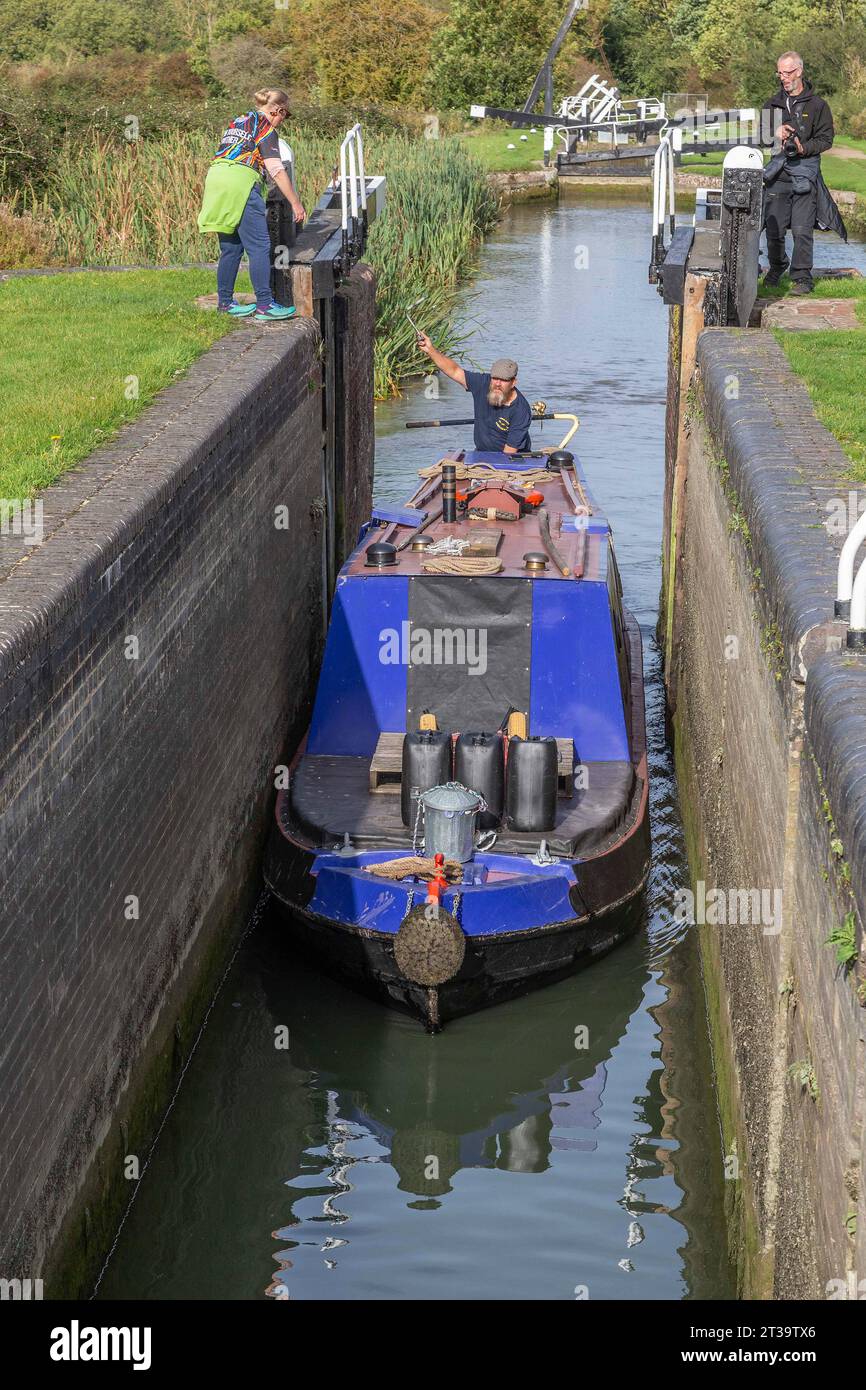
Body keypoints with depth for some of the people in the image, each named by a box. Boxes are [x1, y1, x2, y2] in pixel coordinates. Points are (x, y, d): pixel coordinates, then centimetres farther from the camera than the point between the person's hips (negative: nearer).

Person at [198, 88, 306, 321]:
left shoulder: (237, 122, 26)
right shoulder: (266, 128, 3)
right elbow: (276, 170, -5)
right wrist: (296, 203, -3)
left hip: (214, 178, 8)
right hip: (240, 181, -8)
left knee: (230, 247, 15)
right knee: (259, 245, -6)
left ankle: (224, 301, 18)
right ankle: (264, 305, -10)